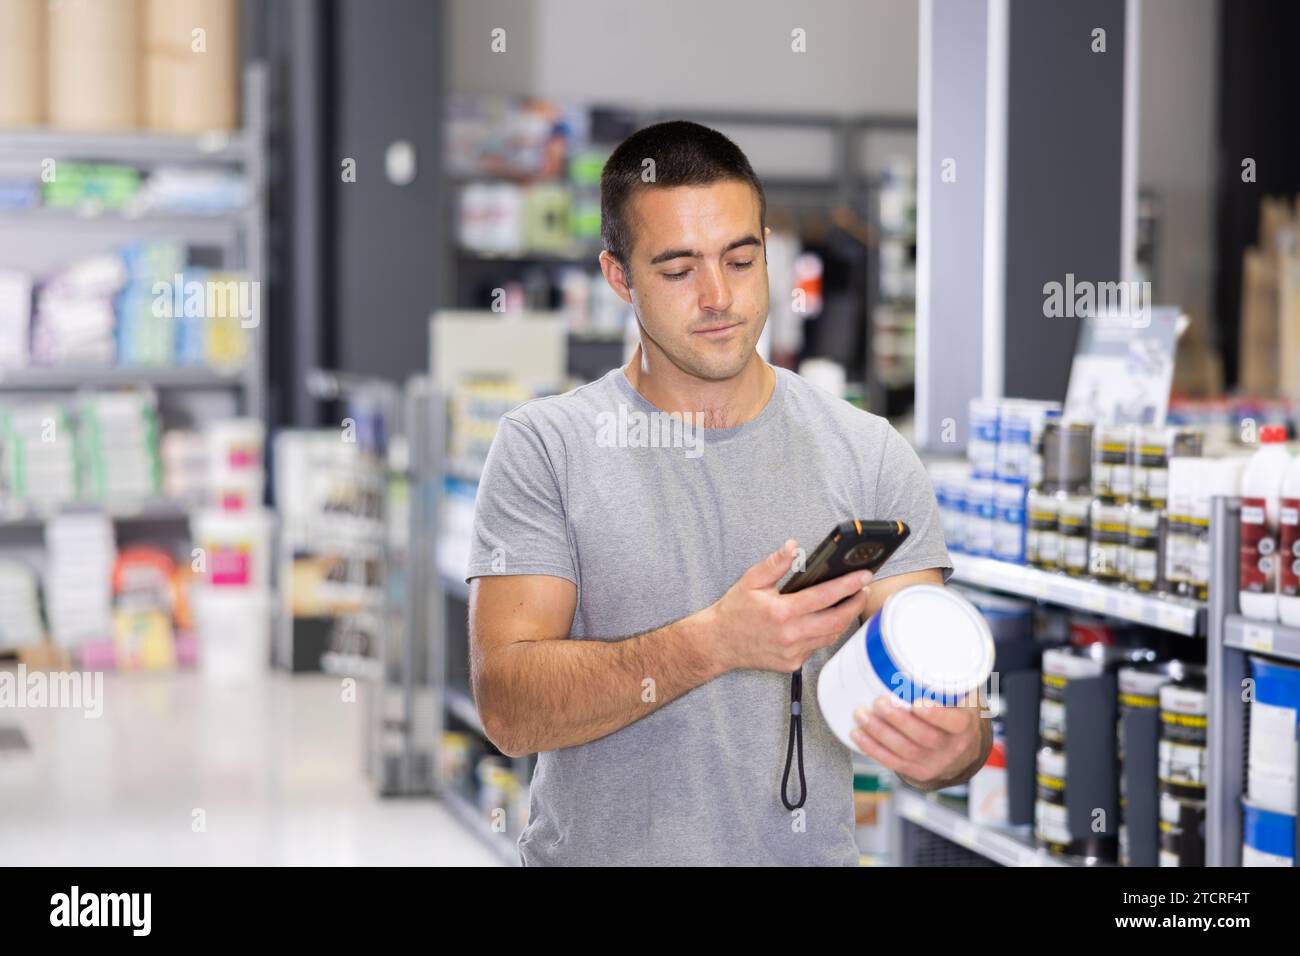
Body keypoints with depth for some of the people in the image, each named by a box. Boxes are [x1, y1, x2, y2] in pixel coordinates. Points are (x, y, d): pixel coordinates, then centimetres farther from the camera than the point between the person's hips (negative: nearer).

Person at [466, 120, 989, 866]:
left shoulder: (870, 456, 0)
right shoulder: (545, 448, -4)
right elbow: (508, 707, -11)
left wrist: (957, 744, -24)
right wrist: (713, 642, -22)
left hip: (808, 849, 1)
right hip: (597, 846, -1)